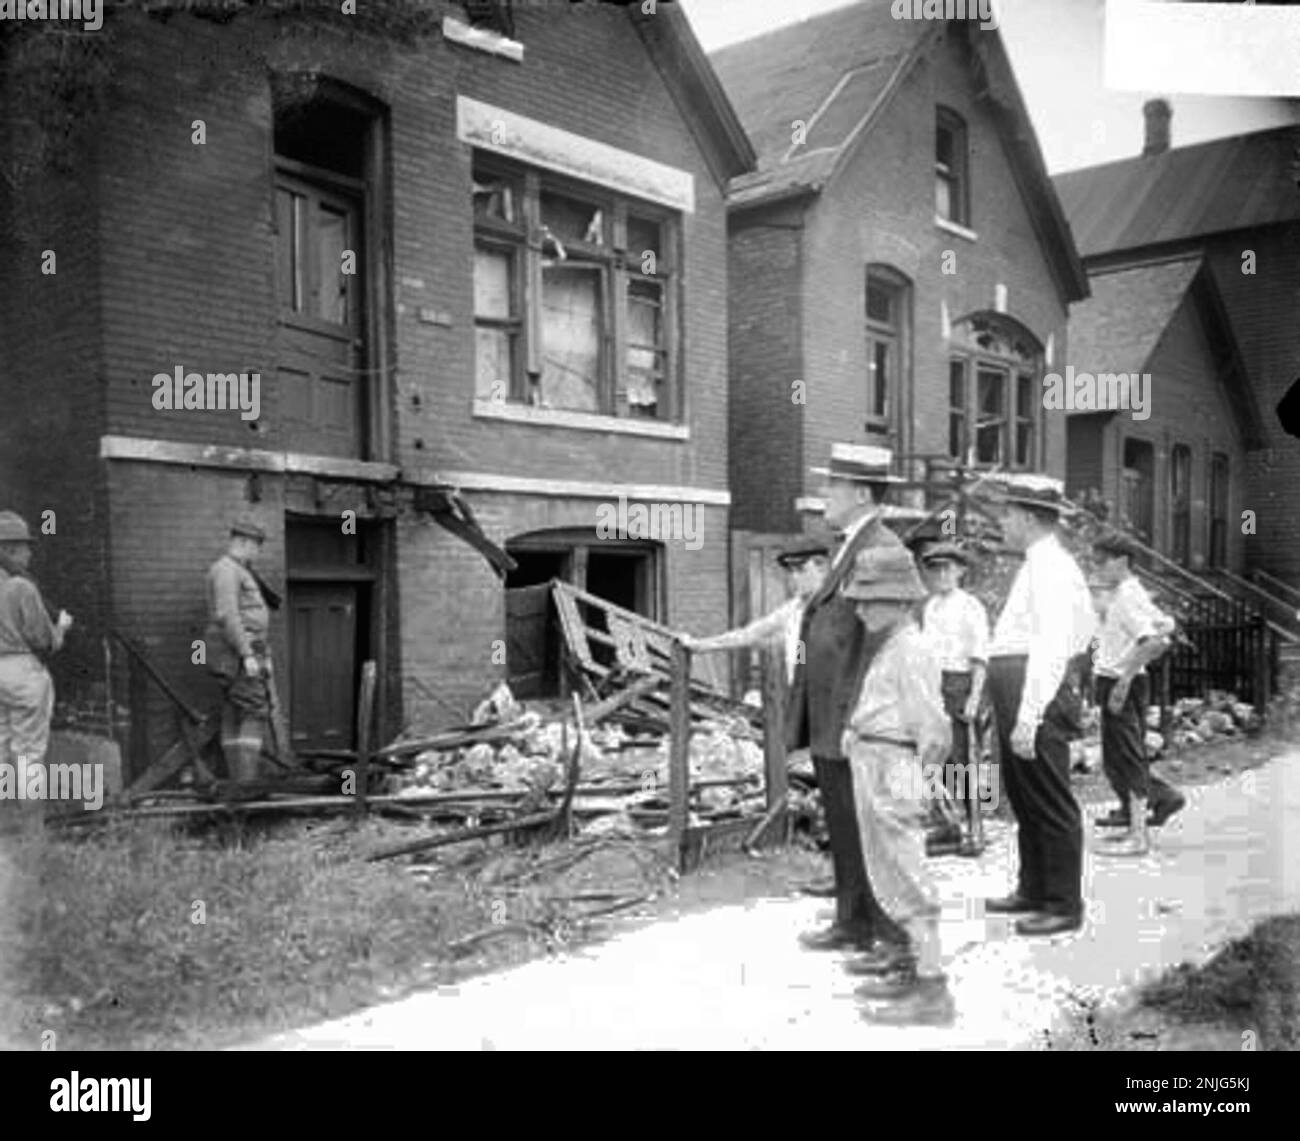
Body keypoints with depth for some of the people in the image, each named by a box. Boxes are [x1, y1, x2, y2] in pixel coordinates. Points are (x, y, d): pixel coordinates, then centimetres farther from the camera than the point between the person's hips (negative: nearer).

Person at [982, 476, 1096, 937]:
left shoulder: (1051, 568, -15)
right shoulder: (1038, 566, 16)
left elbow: (1051, 648, -22)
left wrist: (1028, 719, -25)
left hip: (1036, 699, -10)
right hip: (1016, 696, 10)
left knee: (1051, 806, 0)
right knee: (1024, 798, 20)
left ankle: (1063, 907, 11)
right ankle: (1033, 890, 33)